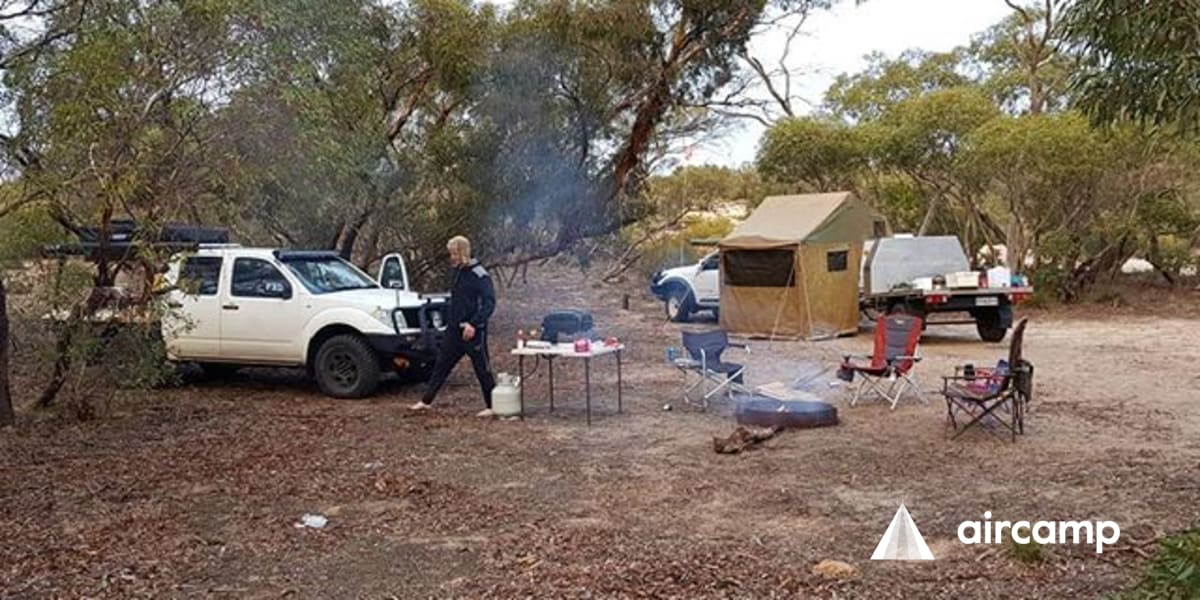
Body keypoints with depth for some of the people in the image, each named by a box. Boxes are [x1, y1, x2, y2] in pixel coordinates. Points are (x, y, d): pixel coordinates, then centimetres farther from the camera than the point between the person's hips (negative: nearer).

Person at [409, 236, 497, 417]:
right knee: (441, 365, 12)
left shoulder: (479, 275, -14)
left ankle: (491, 406, 12)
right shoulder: (455, 271, 11)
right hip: (453, 330, 8)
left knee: (482, 369, 1)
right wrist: (450, 320, 17)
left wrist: (473, 324, -28)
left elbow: (489, 303, -20)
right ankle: (426, 401, 20)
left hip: (473, 332, -8)